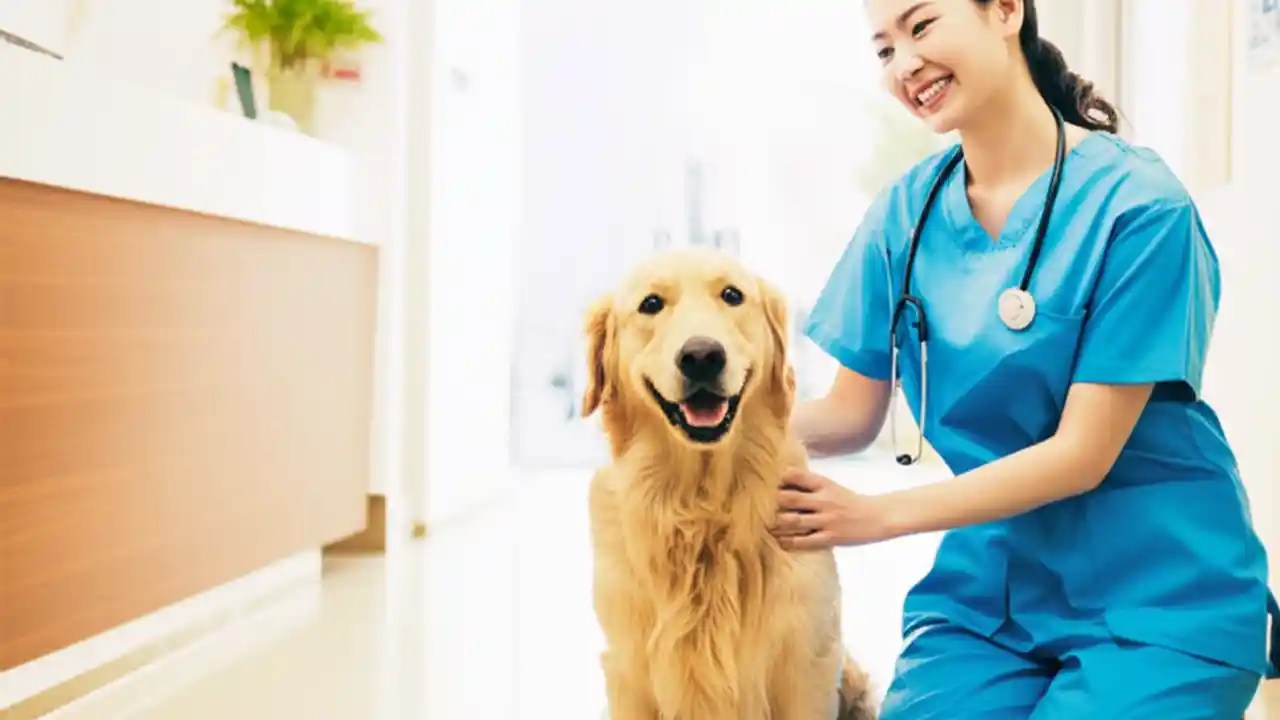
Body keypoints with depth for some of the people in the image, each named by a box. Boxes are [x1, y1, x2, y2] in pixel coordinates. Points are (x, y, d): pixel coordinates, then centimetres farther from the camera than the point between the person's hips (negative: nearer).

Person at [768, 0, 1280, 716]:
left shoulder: (1139, 202, -16)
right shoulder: (906, 210, -1)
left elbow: (1083, 453, -17)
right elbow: (851, 412, 1)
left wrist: (879, 515, -21)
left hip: (1157, 597, -3)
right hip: (988, 586, 4)